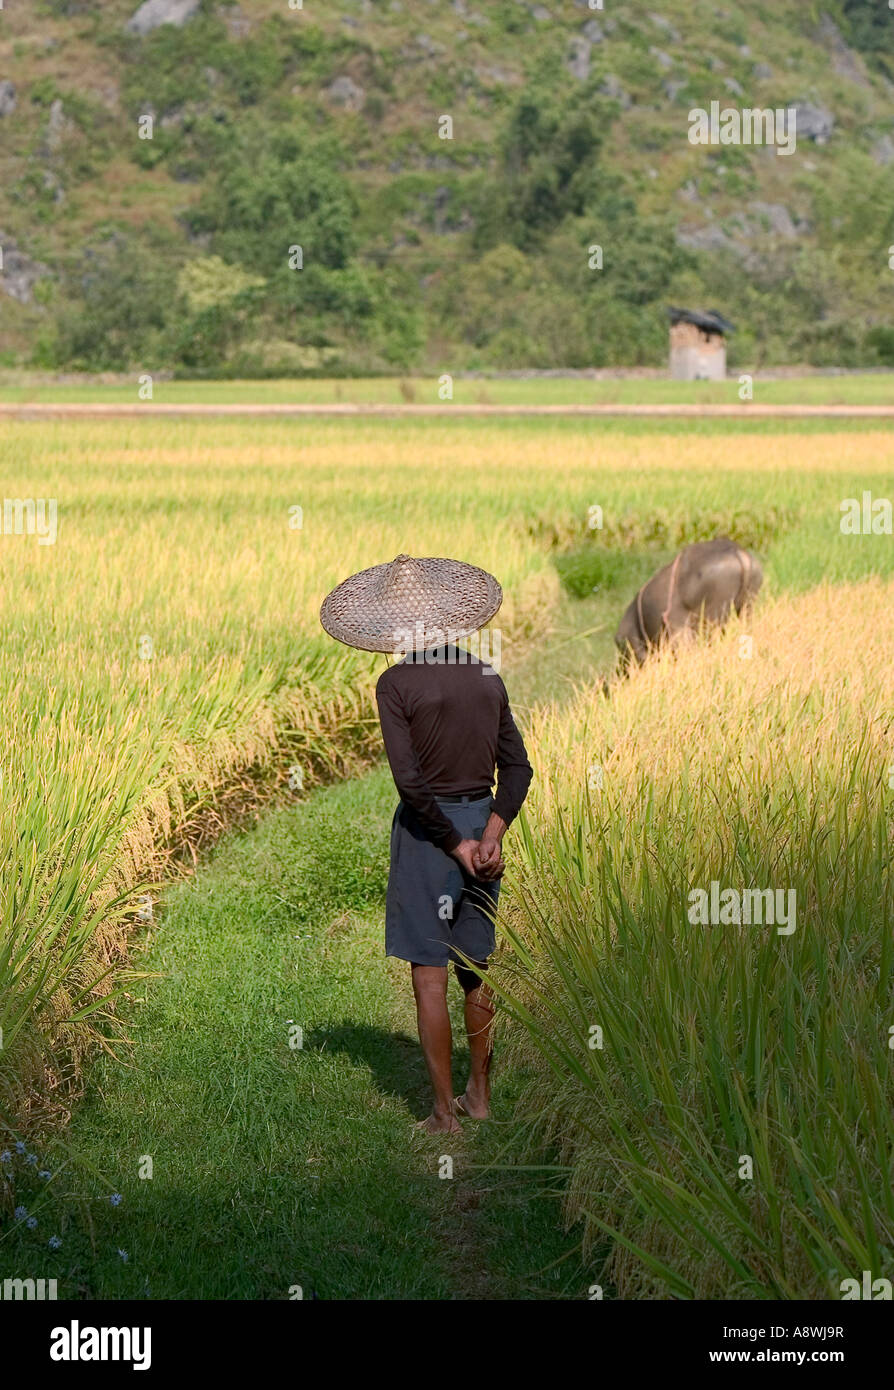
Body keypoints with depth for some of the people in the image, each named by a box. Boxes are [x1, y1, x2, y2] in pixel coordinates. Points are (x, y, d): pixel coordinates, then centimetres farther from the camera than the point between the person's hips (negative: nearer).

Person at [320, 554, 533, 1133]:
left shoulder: (397, 683, -11)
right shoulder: (488, 679, 5)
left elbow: (410, 780, -17)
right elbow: (518, 768, 2)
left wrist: (454, 844, -10)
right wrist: (491, 835, -4)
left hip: (429, 828, -6)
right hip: (483, 820, 6)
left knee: (430, 977, 1)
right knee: (476, 971, 18)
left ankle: (445, 1113, 5)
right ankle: (480, 1096, 28)